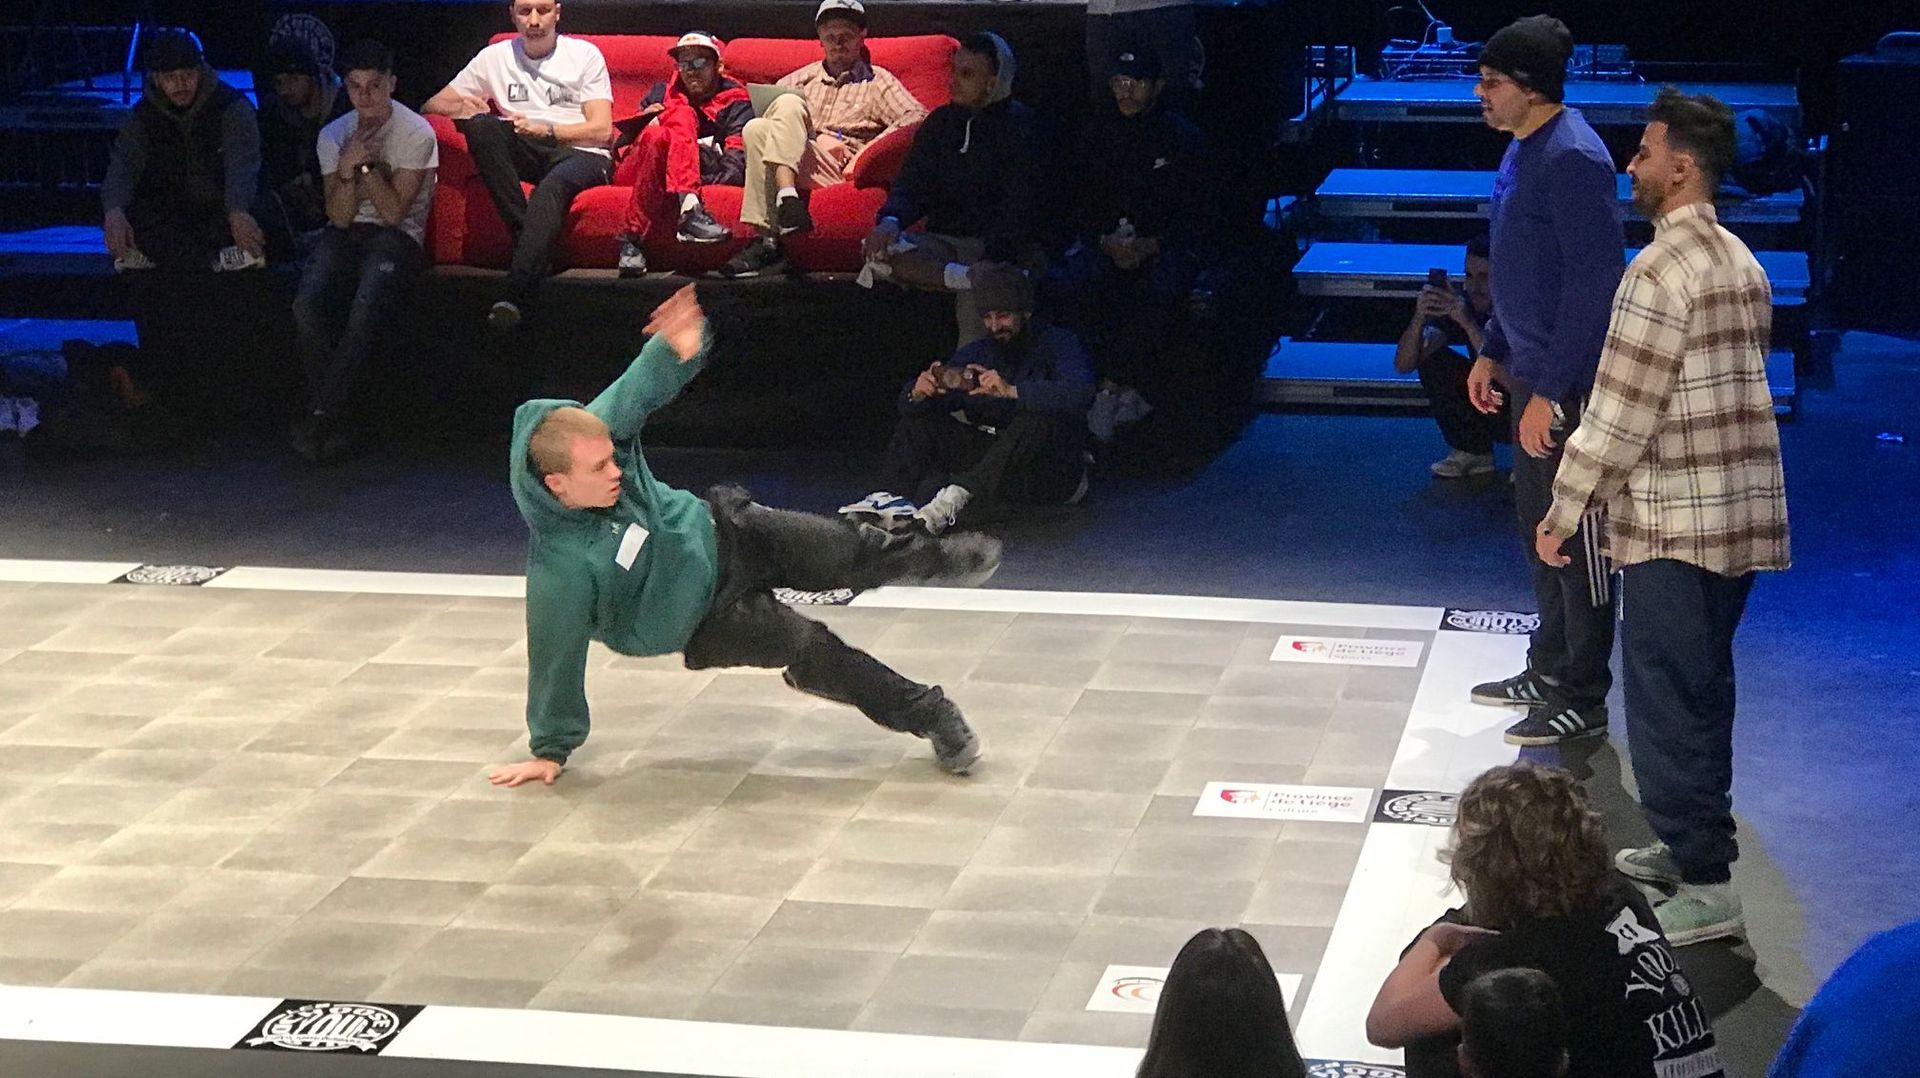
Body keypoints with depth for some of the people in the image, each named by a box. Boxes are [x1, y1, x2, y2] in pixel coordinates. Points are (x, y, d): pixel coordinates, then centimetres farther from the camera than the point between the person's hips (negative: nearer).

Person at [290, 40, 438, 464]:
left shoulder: (416, 134, -7)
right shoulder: (333, 135, 6)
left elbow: (393, 212, -10)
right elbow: (339, 217, 0)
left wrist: (366, 163, -16)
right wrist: (347, 168, -15)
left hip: (397, 237, -4)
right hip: (347, 233, 4)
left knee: (365, 312, -32)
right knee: (306, 304, -26)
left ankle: (320, 417, -22)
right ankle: (330, 419, -18)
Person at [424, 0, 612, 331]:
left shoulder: (585, 55, 8)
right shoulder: (495, 57, 16)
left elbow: (601, 130, -1)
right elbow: (432, 105, 15)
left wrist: (544, 130, -14)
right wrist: (462, 108, -9)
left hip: (581, 153, -3)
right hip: (525, 155, 3)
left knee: (551, 188, -38)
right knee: (481, 125, -28)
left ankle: (517, 295, -53)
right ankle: (524, 236, -33)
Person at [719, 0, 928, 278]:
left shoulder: (877, 80, 19)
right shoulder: (803, 78, 30)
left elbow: (917, 115, 3)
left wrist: (871, 149, -11)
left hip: (838, 166, -3)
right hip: (790, 162, 3)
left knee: (788, 105, -26)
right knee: (756, 128, -29)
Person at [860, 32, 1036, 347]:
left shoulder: (1017, 125, -6)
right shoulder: (941, 121, 13)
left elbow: (1017, 207, -14)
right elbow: (912, 183, 8)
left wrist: (991, 260, -28)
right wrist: (890, 221, -15)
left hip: (995, 247, -6)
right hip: (944, 242, 6)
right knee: (877, 253, -25)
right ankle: (968, 278, -33)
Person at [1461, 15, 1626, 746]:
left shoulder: (1572, 160, -20)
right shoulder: (1522, 150, 10)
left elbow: (1594, 283, -23)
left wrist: (1551, 391, -22)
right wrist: (1493, 352, 21)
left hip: (1569, 384, -10)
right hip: (1531, 373, 10)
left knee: (1576, 539, 0)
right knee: (1540, 532, 18)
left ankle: (1582, 699, 8)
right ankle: (1549, 670, 31)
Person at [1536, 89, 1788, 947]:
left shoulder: (1664, 268, -15)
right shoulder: (1740, 263, 14)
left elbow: (1620, 409, -17)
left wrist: (1562, 510, -9)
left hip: (1672, 523, -9)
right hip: (1738, 514, 9)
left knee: (1668, 703, -5)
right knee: (1701, 691, 18)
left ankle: (1705, 887, -4)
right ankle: (1691, 845, 29)